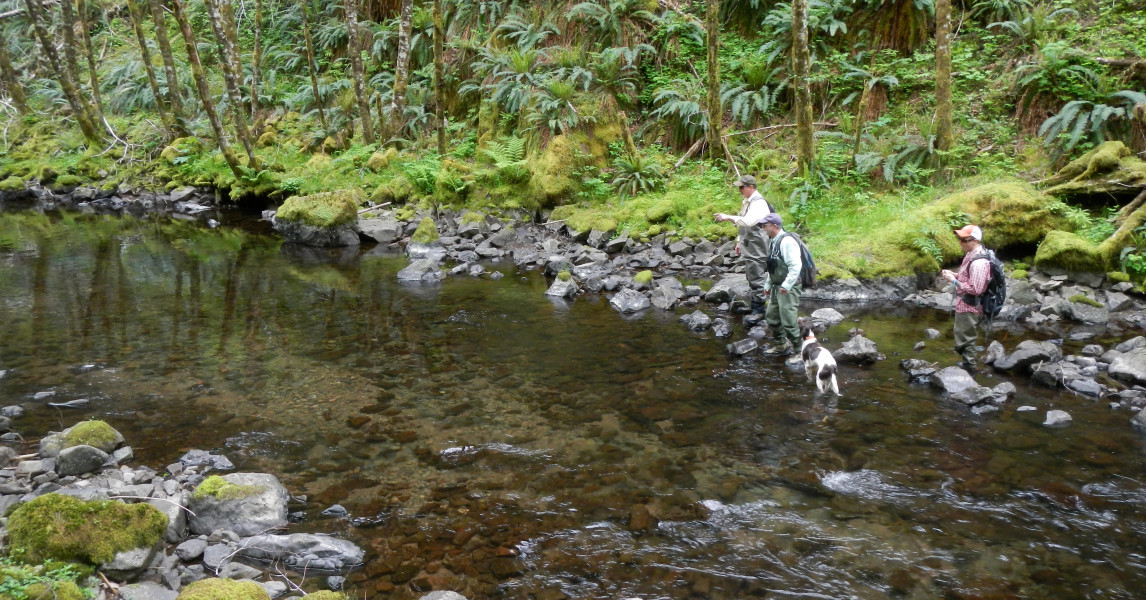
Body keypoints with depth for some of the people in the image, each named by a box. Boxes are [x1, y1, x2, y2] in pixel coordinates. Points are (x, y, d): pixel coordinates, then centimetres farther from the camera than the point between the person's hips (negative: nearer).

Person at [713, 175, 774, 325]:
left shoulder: (759, 203, -18)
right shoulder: (746, 202, 15)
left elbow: (749, 221, -32)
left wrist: (728, 217, -32)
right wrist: (739, 241, 22)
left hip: (757, 247, -10)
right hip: (748, 247, 10)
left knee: (757, 278, -8)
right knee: (751, 277, 17)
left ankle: (759, 310, -4)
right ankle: (753, 303, 27)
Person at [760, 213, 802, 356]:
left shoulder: (787, 241, -19)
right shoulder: (773, 242, 12)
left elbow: (796, 266, -25)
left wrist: (786, 285, -26)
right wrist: (768, 285, 22)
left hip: (789, 288, -10)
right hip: (777, 287, 10)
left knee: (788, 320, -6)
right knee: (771, 316, 17)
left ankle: (796, 348, 6)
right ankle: (780, 345, 32)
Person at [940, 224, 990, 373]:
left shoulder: (979, 262, -25)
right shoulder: (971, 255, 6)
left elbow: (975, 289, -28)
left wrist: (954, 280, -22)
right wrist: (953, 274, 4)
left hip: (969, 309, -10)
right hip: (964, 306, 10)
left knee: (965, 344, 2)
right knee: (963, 343, 22)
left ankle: (970, 370, 14)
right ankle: (968, 367, 35)